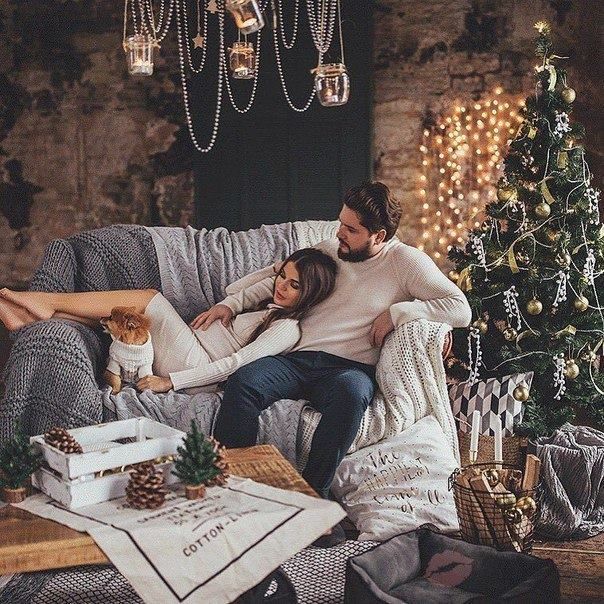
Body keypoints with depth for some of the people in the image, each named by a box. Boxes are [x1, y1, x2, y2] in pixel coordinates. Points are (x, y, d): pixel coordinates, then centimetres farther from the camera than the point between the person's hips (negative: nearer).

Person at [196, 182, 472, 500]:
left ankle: (312, 490, -30)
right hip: (297, 358, 4)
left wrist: (398, 311, -10)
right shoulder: (328, 250, 20)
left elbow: (461, 309, -3)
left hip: (350, 366, -4)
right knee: (242, 381, -27)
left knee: (350, 392, -41)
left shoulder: (406, 261, 5)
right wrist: (231, 304, 15)